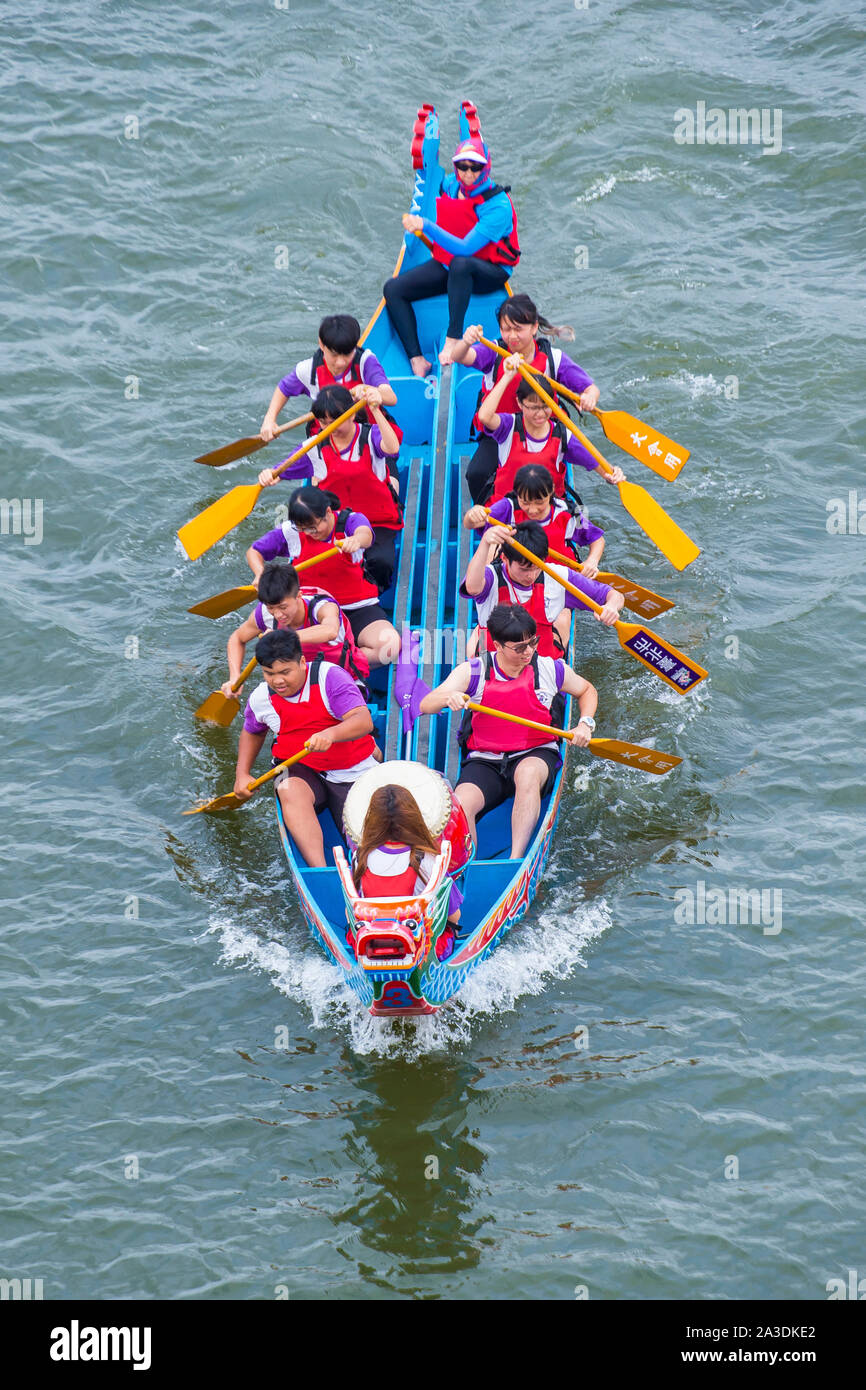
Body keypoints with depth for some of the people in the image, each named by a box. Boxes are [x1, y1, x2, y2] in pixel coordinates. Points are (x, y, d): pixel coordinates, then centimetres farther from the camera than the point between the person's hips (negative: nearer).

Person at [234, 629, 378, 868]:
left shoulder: (329, 676, -14)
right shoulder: (261, 699, 0)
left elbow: (364, 721, -25)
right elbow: (252, 732, 24)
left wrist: (331, 734, -45)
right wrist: (242, 775, 11)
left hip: (355, 773, -1)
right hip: (302, 772, 1)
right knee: (290, 789, -36)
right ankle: (320, 873, -45)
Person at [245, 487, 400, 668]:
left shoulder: (350, 520, -11)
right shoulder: (290, 532, -3)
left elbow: (365, 535, -37)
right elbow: (254, 552, 12)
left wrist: (357, 540, -62)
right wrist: (261, 575, -10)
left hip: (358, 608, -2)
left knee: (389, 645, -31)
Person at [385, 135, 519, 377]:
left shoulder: (498, 206, -22)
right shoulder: (448, 184, -2)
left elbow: (465, 249, -31)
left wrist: (426, 226, -37)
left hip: (489, 274, -7)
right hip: (446, 264, 7)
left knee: (460, 264, -43)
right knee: (393, 289, -13)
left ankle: (453, 339, -41)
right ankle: (417, 360, -21)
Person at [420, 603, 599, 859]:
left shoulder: (551, 670, 2)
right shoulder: (473, 672, -2)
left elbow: (587, 691, 23)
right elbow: (426, 705, -10)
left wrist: (585, 723, 3)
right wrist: (447, 698, -34)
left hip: (536, 754, 0)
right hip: (484, 760, 1)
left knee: (528, 773, -39)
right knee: (460, 807, -31)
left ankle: (516, 860, -42)